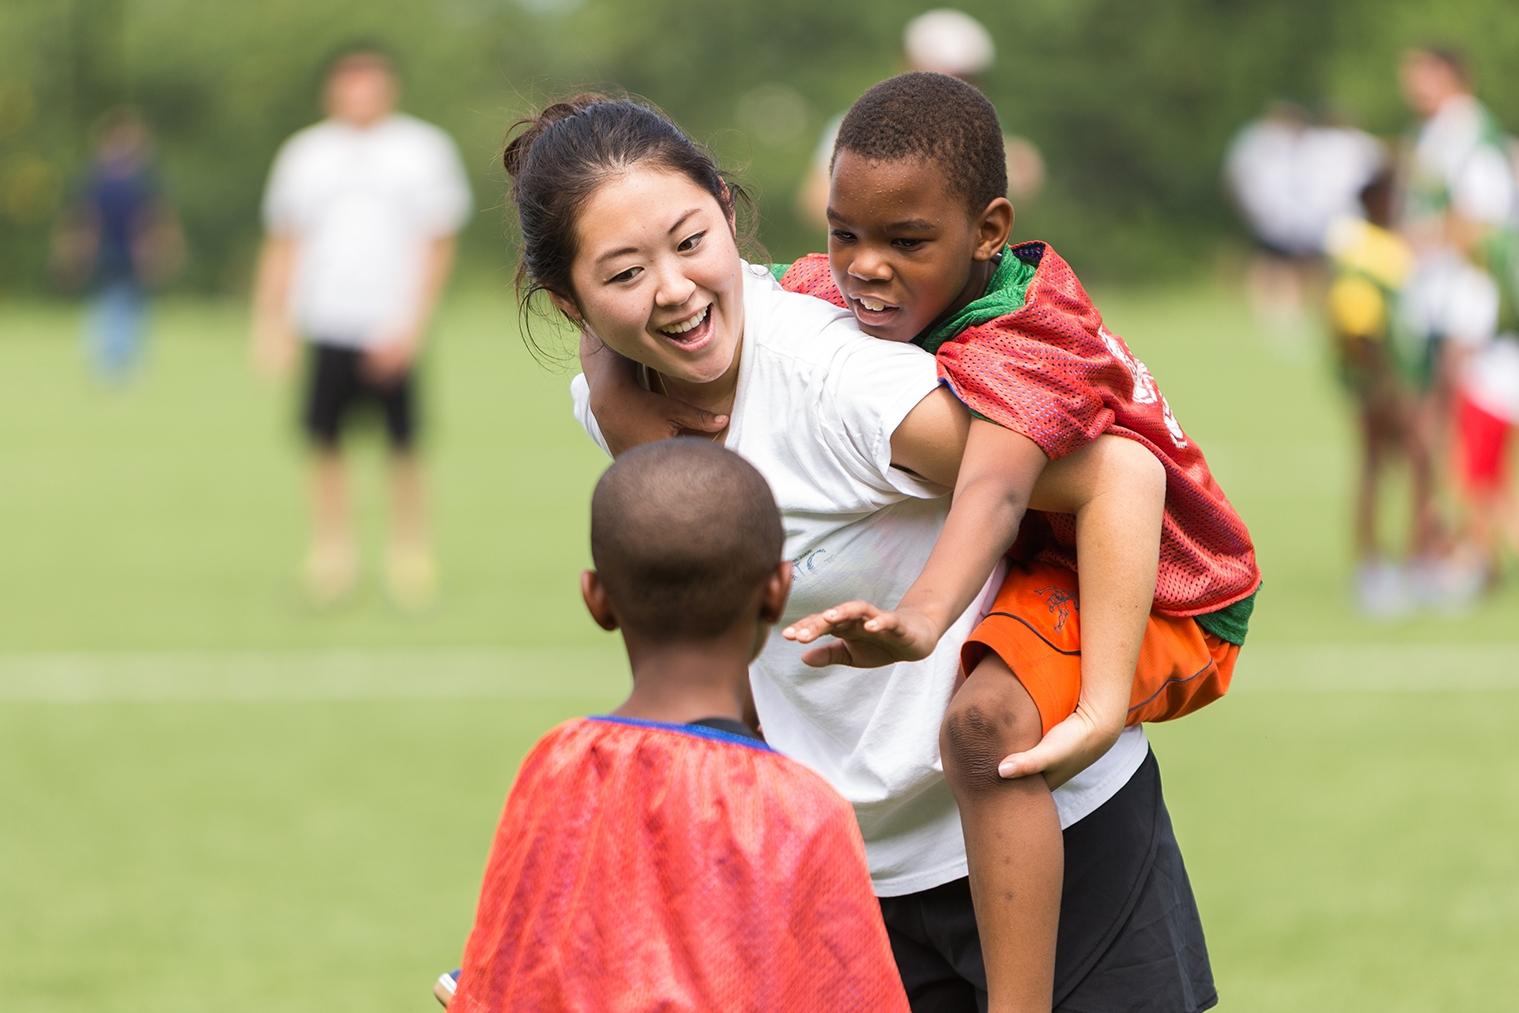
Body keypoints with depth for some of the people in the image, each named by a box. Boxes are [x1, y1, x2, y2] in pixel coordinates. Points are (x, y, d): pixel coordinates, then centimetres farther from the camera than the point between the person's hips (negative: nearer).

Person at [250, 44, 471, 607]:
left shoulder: (422, 149, 3)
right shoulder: (305, 154, 10)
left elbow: (436, 247, 0)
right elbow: (284, 245, 15)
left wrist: (410, 327, -9)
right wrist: (270, 321, 6)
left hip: (395, 334, -2)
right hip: (327, 328, 2)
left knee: (404, 450, -3)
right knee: (324, 445, -1)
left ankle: (411, 556, 7)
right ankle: (331, 555, 8)